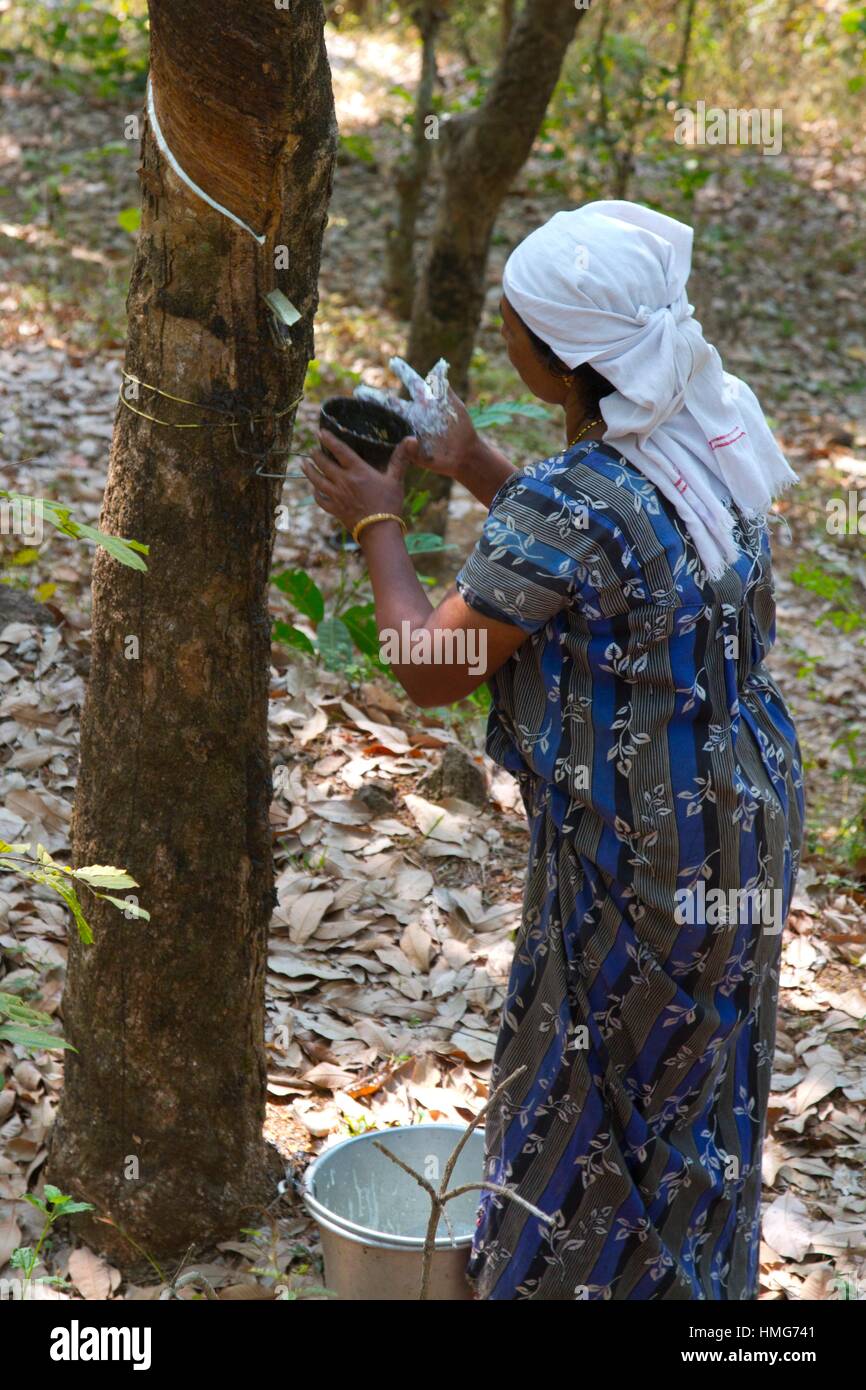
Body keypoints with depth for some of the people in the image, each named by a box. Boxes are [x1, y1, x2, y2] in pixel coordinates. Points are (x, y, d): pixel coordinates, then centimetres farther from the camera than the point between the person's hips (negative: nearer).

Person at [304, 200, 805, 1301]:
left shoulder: (568, 504, -29)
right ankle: (693, 1280, 44)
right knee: (701, 1094, 25)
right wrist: (477, 471, 11)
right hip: (743, 818, 8)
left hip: (633, 858, -8)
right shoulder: (710, 437, -4)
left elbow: (430, 670, -19)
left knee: (581, 1105, 12)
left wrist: (377, 524, -6)